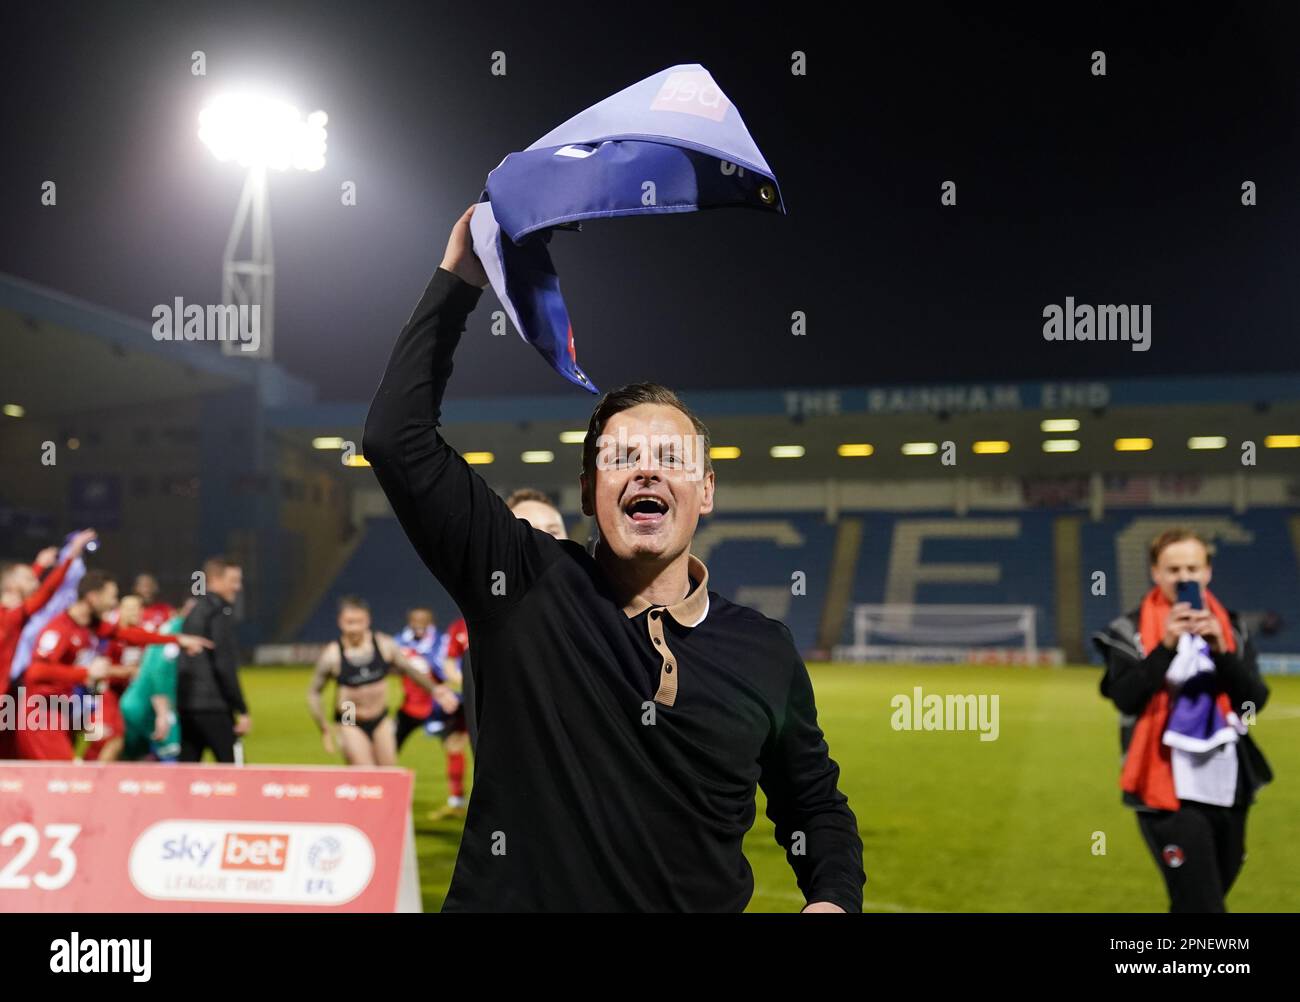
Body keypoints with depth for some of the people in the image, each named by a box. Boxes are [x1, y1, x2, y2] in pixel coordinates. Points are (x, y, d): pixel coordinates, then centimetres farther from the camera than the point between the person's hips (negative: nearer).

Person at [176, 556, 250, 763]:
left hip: (186, 705, 9)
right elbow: (224, 667, -15)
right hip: (213, 707, -9)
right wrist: (242, 710, -14)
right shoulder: (220, 613, -9)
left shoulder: (195, 612, 18)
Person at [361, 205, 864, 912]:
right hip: (507, 899, -1)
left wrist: (835, 899, -7)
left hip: (702, 903, 2)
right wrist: (457, 281, -12)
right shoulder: (525, 587, -7)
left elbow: (815, 807, 11)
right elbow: (397, 437, -13)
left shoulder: (766, 654, -1)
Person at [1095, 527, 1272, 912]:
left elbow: (1254, 701, -2)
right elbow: (1125, 698, -16)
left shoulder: (1231, 628, 9)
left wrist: (1221, 650, -17)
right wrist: (1166, 647, -25)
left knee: (1197, 903, 15)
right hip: (1168, 792, -5)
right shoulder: (1131, 630, -3)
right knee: (1202, 905, -12)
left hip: (1228, 790, 5)